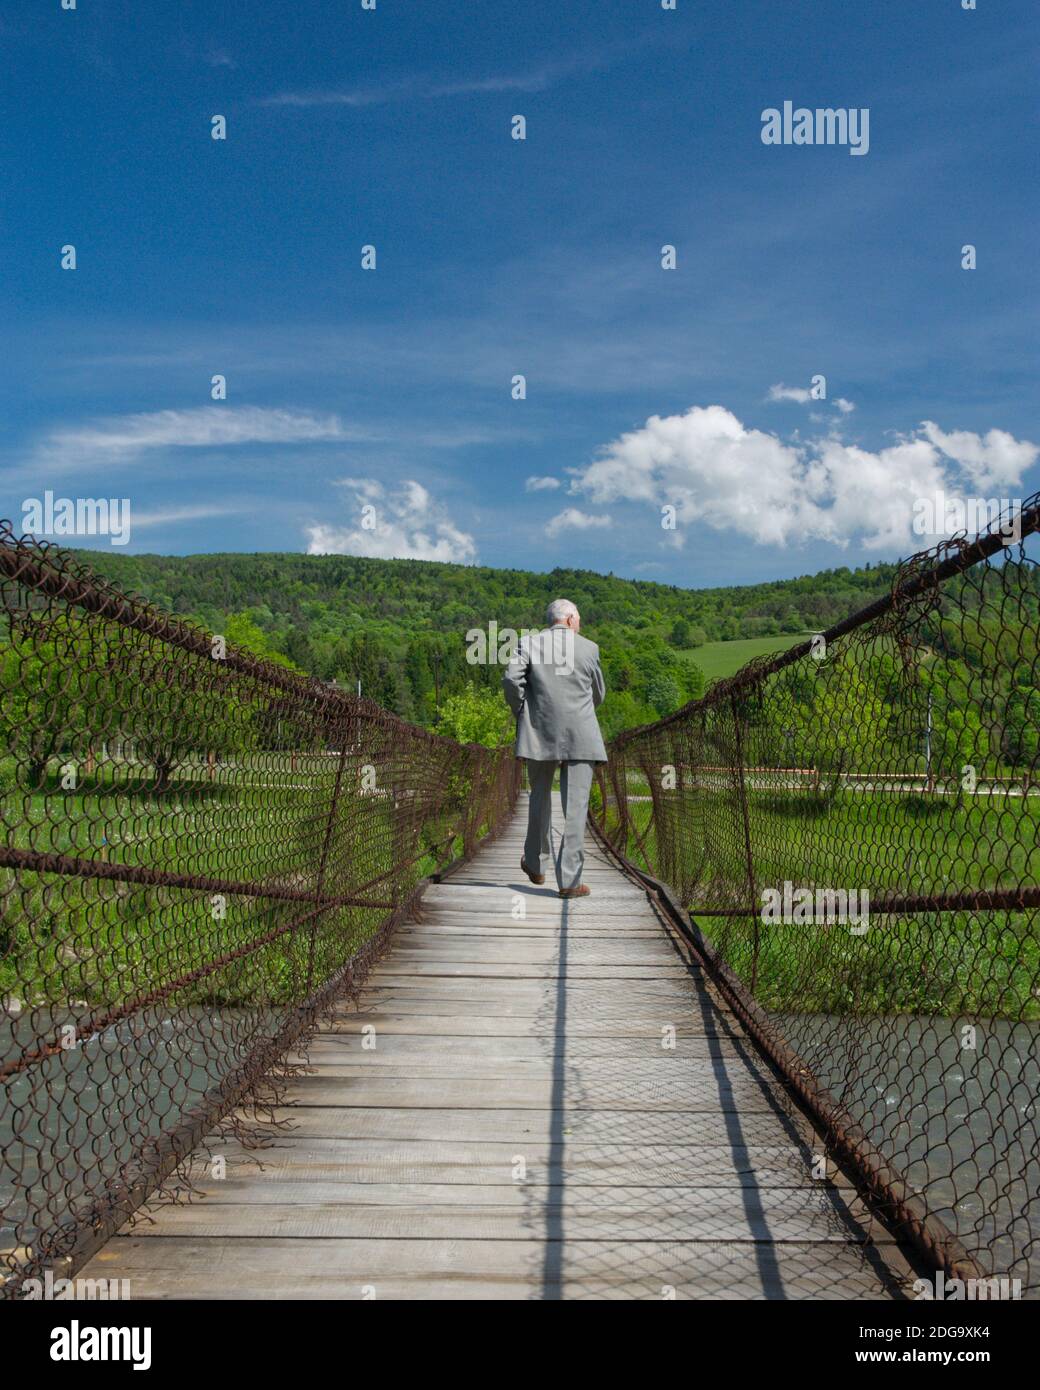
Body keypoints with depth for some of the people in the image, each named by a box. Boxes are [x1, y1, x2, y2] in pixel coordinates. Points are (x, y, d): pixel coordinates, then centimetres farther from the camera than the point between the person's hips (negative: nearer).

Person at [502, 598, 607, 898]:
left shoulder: (529, 643, 2)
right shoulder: (589, 648, 4)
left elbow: (511, 679, -11)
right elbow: (598, 694, 14)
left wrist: (520, 712, 4)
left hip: (539, 733, 2)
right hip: (580, 737, -1)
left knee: (540, 798, 19)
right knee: (575, 806, -1)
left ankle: (535, 864, 31)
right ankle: (569, 879, -5)